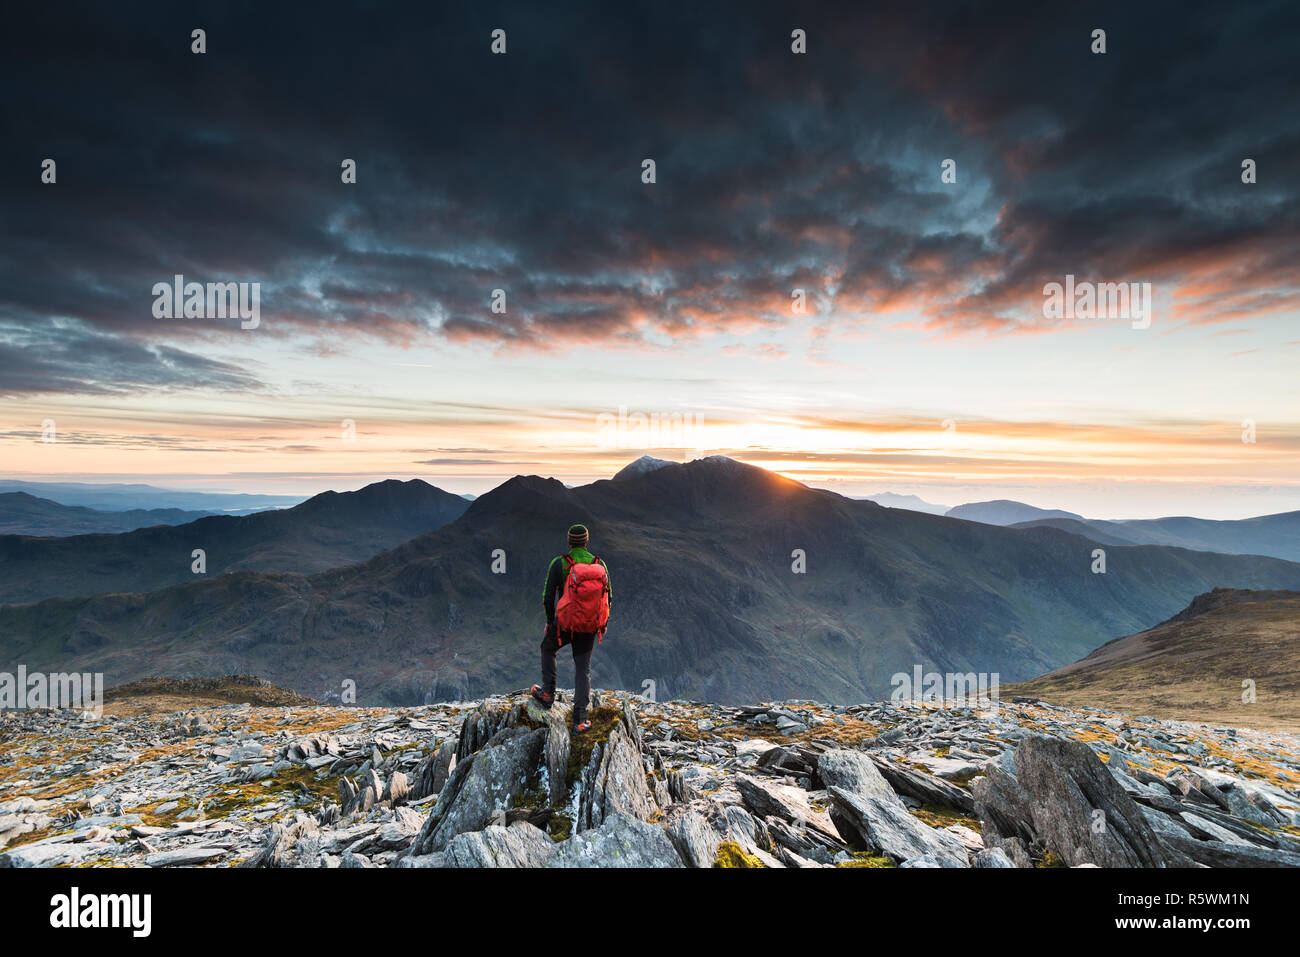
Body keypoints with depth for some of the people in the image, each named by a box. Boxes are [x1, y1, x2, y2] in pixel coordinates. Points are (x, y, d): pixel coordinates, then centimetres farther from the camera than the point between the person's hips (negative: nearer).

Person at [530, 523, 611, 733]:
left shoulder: (559, 563, -9)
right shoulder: (599, 564, -1)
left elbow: (548, 598, -7)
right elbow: (608, 596, 3)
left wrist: (549, 622, 10)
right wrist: (603, 622, 18)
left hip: (565, 623, -2)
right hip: (590, 628, 2)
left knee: (547, 648, 30)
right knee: (583, 669, 13)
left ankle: (548, 693, 33)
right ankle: (580, 720, 12)